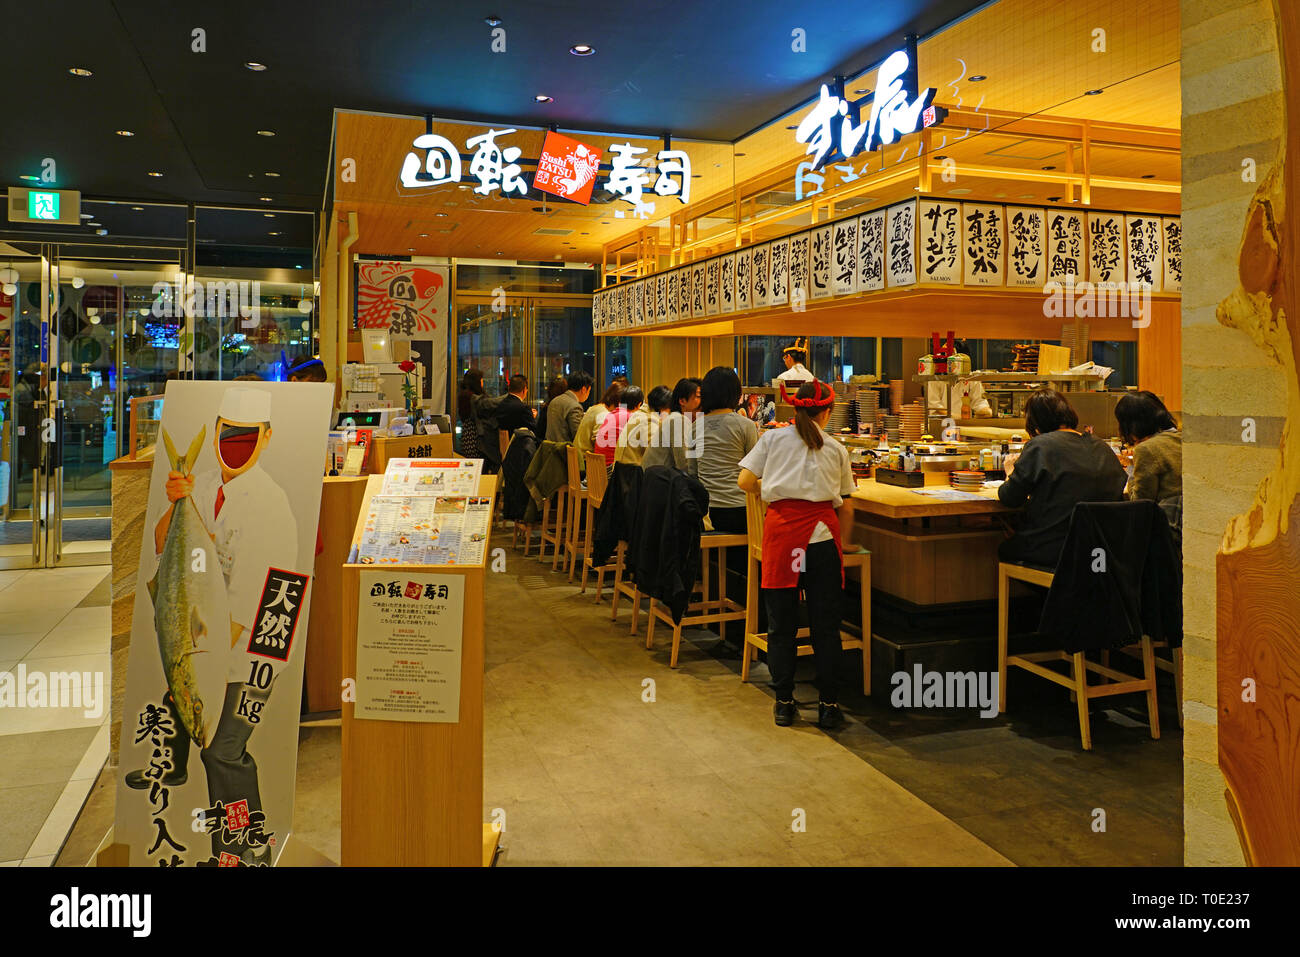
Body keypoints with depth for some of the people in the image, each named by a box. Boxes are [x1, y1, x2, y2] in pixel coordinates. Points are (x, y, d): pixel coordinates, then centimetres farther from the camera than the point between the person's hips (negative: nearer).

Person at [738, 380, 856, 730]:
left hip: (782, 530, 0)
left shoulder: (773, 438, 10)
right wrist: (842, 542, 28)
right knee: (825, 625, 8)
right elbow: (845, 507, 14)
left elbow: (745, 482, 3)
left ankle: (784, 703, 15)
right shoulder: (836, 449, 13)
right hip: (822, 532, 1)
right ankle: (828, 705, 13)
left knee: (781, 625, 8)